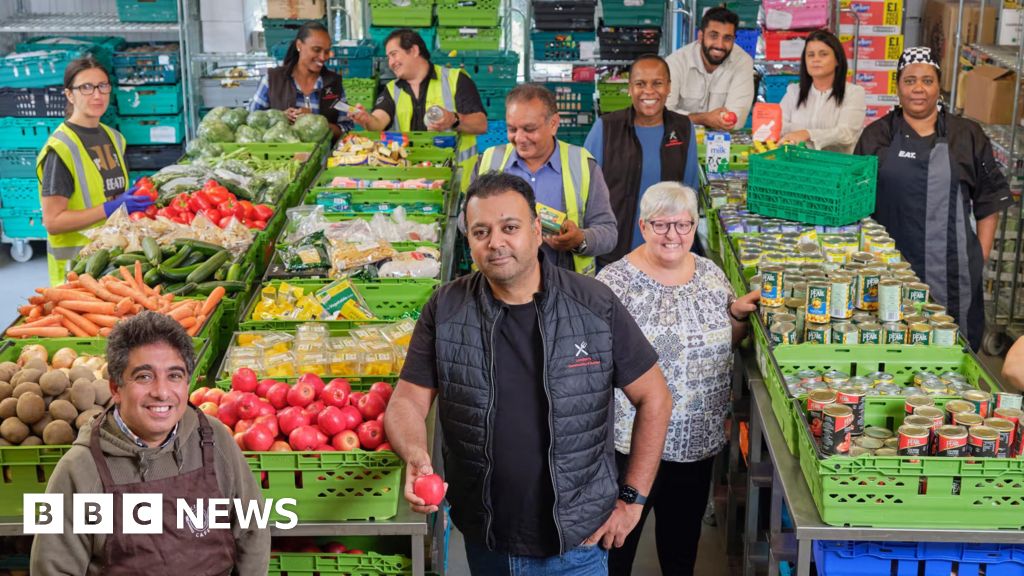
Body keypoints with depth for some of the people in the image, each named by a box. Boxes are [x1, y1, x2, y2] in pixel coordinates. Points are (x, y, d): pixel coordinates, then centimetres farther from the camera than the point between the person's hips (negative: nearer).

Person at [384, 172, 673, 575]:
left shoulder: (596, 306, -9)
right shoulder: (446, 310, -6)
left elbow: (654, 399, -2)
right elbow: (407, 402, -5)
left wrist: (633, 498, -4)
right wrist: (415, 455, -26)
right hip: (484, 541, 2)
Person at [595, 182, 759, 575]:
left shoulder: (710, 273, 4)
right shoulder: (616, 281, -13)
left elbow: (724, 341, 14)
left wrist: (737, 313, -4)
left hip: (699, 437, 5)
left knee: (684, 529, 20)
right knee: (621, 534, 8)